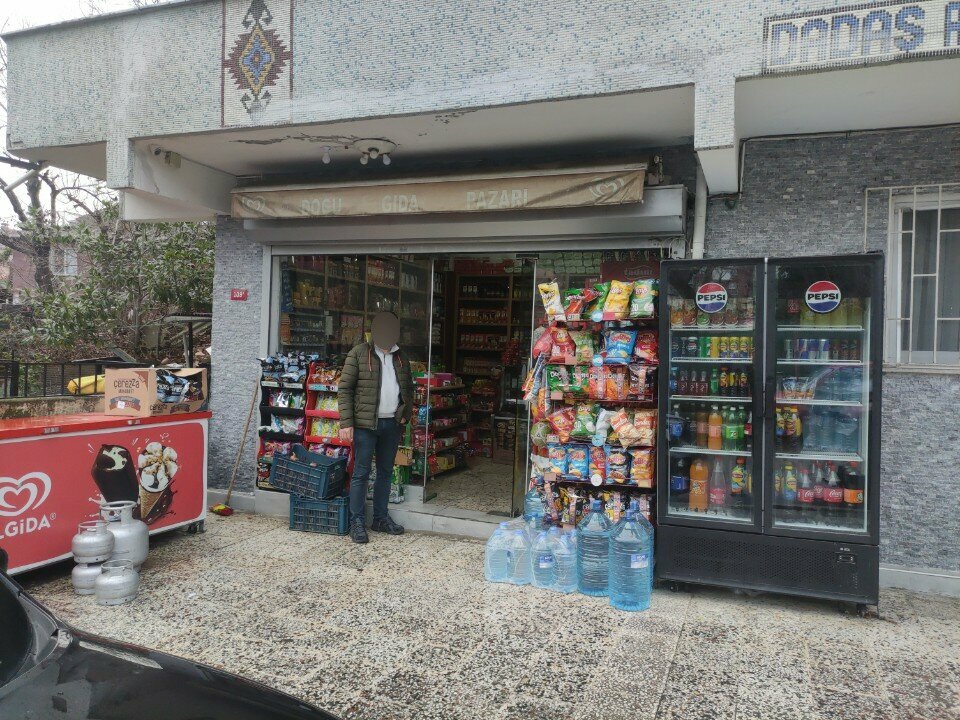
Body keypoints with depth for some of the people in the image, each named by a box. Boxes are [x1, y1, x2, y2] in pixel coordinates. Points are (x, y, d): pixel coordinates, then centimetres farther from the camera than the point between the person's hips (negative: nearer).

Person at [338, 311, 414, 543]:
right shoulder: (359, 353, -5)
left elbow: (408, 389, 21)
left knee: (386, 472, 13)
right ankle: (357, 522, 9)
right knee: (361, 473, 0)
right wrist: (346, 423, -14)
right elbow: (345, 388, -8)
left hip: (392, 424, 5)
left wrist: (406, 415, 8)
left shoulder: (401, 358, 11)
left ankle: (381, 518, 25)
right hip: (365, 423, -5)